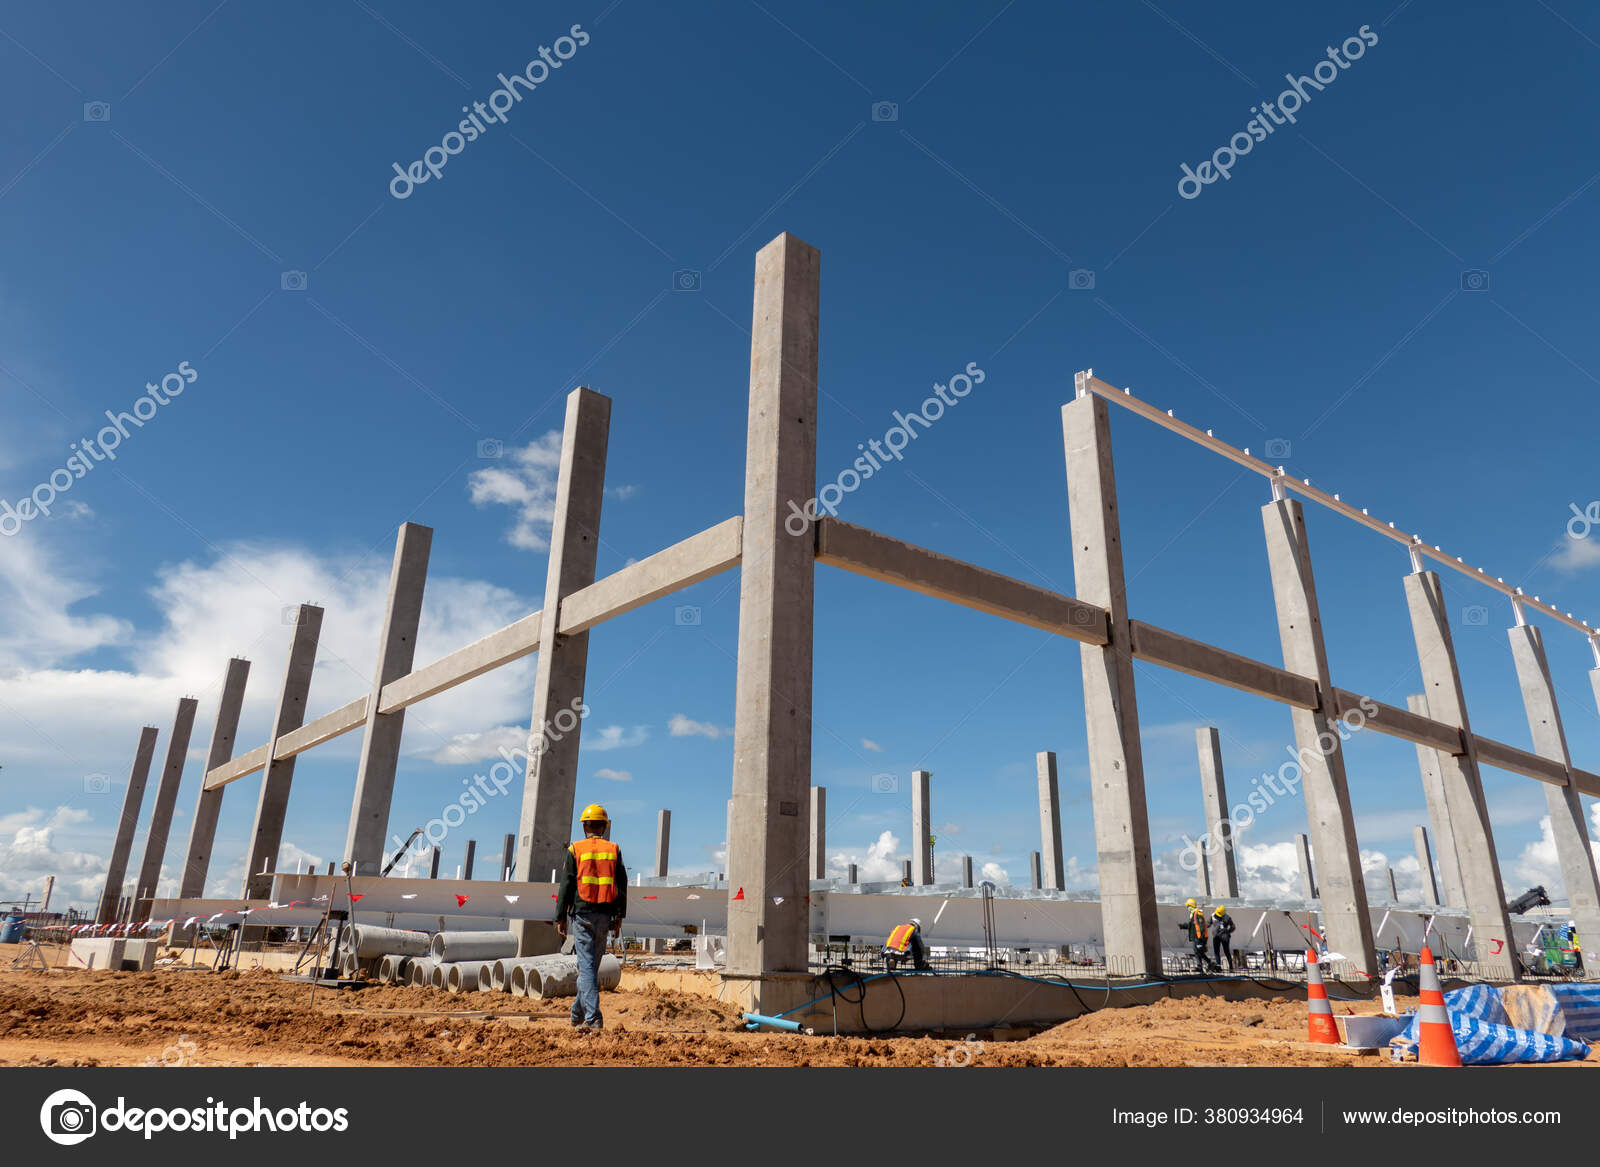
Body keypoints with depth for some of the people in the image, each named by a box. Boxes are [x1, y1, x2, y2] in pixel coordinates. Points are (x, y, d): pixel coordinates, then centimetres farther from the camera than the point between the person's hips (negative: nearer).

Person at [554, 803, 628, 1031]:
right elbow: (622, 886, 4)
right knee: (592, 965, 15)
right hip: (605, 915, 3)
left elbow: (566, 886, -2)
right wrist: (619, 917, 8)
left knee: (587, 965, -4)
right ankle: (578, 1012, 27)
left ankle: (593, 1018, -12)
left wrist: (560, 917, 3)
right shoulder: (614, 850, 7)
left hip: (582, 913, -3)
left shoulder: (575, 850, 0)